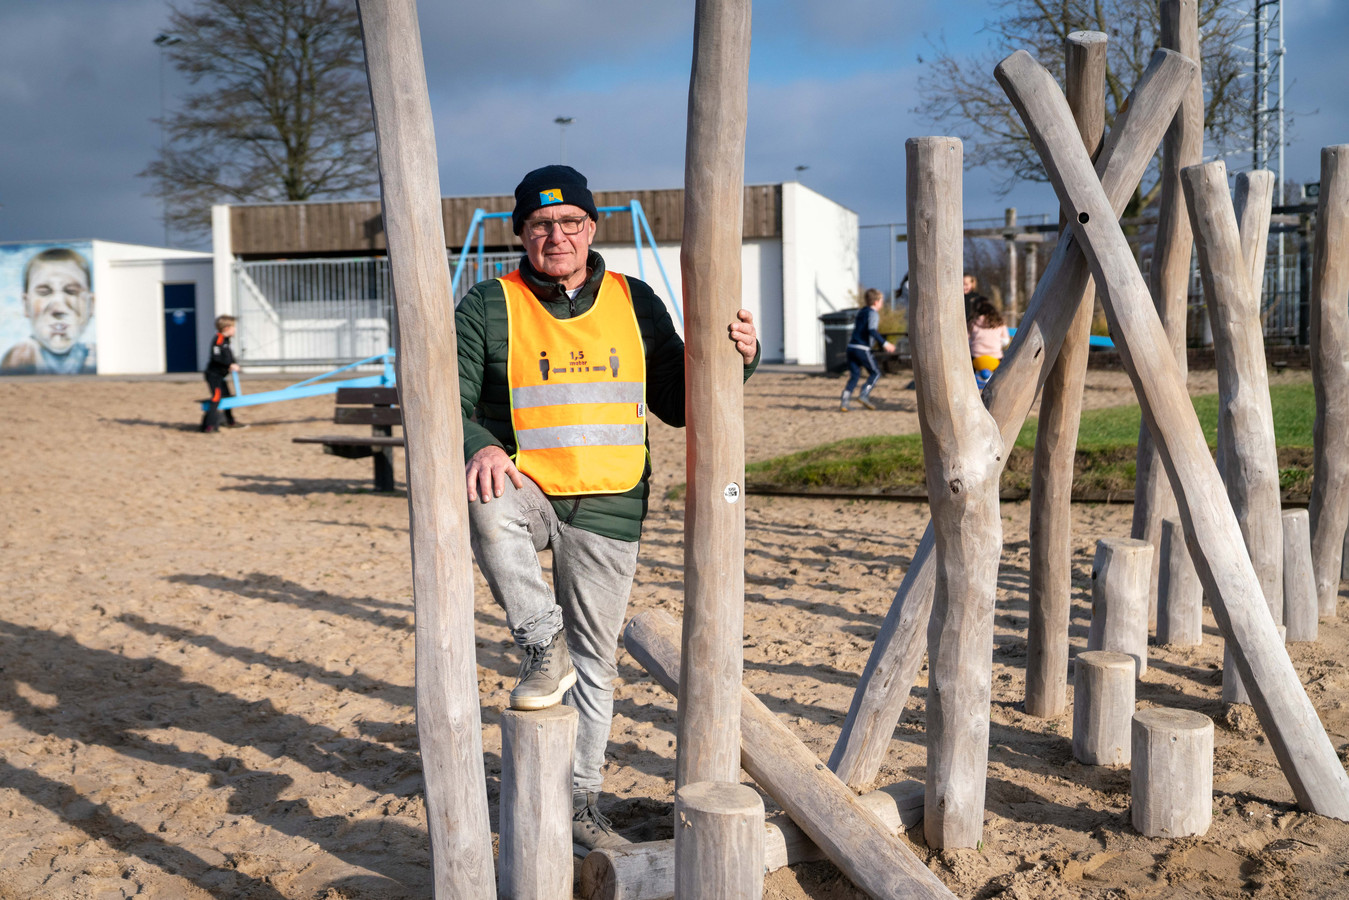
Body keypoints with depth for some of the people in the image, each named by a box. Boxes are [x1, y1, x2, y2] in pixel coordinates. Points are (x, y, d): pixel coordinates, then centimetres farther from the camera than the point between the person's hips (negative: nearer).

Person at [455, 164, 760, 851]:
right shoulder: (489, 308, 0)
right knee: (486, 506, -38)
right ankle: (543, 648, -20)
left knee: (594, 659, 9)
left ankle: (579, 801, 25)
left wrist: (732, 362, -8)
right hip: (525, 490, -2)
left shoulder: (635, 304, 8)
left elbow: (677, 405, 11)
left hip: (607, 509, 2)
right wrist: (477, 446, -28)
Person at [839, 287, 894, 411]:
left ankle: (844, 401, -7)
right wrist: (885, 343, -21)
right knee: (875, 373, 7)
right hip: (862, 349, -7)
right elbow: (872, 331, -21)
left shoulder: (860, 312, 18)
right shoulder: (873, 314, -7)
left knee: (854, 375, 7)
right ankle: (864, 395, -7)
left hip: (851, 347, 7)